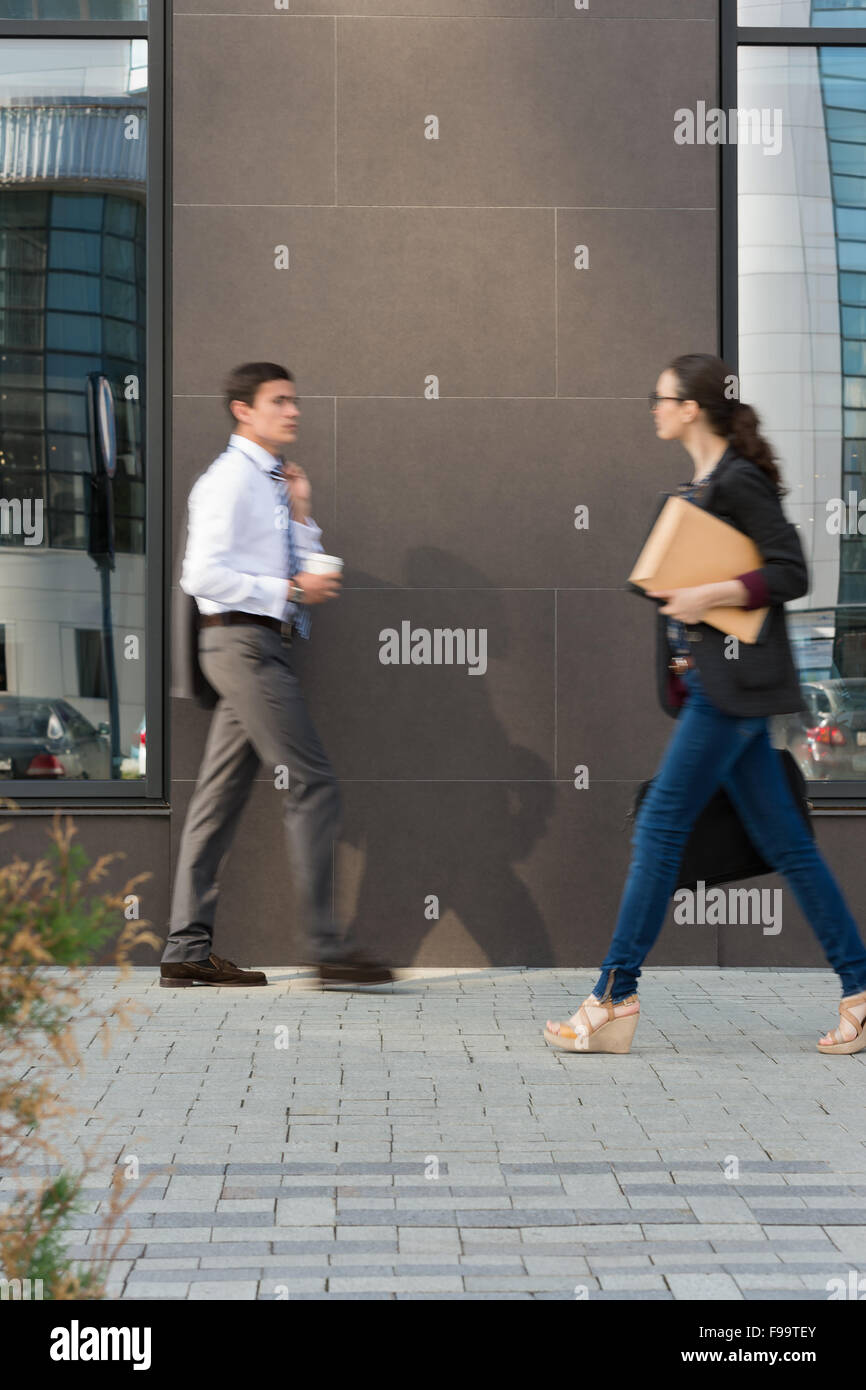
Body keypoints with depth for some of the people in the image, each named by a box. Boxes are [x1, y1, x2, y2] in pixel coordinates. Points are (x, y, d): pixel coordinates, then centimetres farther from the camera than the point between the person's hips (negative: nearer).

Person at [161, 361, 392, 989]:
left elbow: (306, 573, 18)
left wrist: (300, 511, 8)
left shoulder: (272, 483, 20)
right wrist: (288, 590, -17)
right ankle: (329, 949, -12)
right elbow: (203, 574, -17)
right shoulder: (229, 479, -8)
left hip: (260, 646, 9)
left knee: (222, 795, 7)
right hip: (245, 641, -9)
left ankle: (188, 949, 9)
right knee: (313, 784, -12)